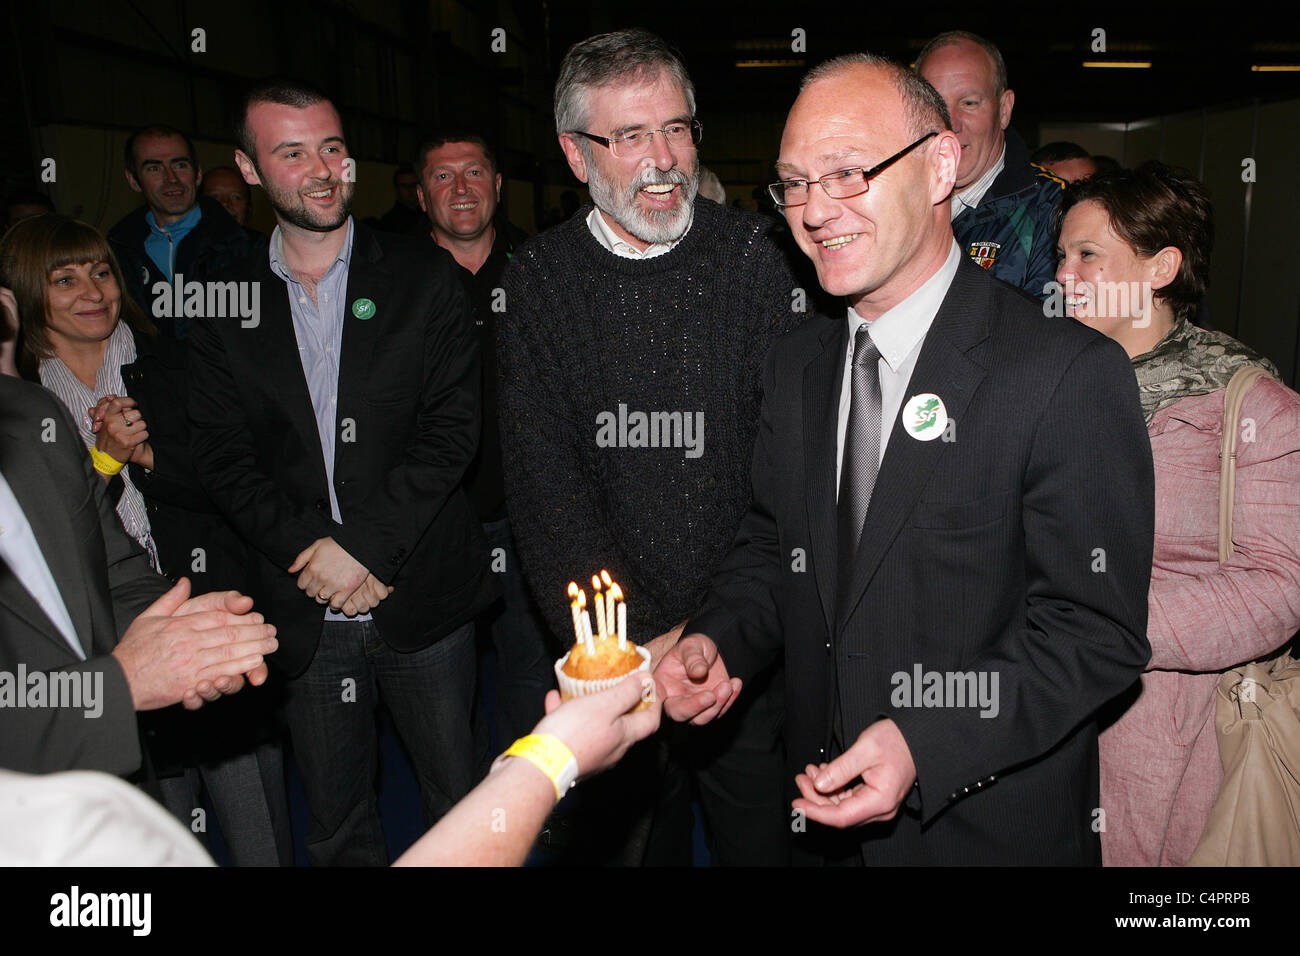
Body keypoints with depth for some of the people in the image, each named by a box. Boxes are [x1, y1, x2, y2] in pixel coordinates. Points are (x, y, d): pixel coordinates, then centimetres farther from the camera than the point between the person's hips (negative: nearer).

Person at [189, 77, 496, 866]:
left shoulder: (423, 277, 0)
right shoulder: (226, 305, 5)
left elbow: (453, 427, -8)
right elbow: (222, 455, 1)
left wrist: (362, 543, -14)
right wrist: (310, 550, -13)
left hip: (423, 597, -1)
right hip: (307, 613, 2)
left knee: (458, 804, 13)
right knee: (336, 824, 17)